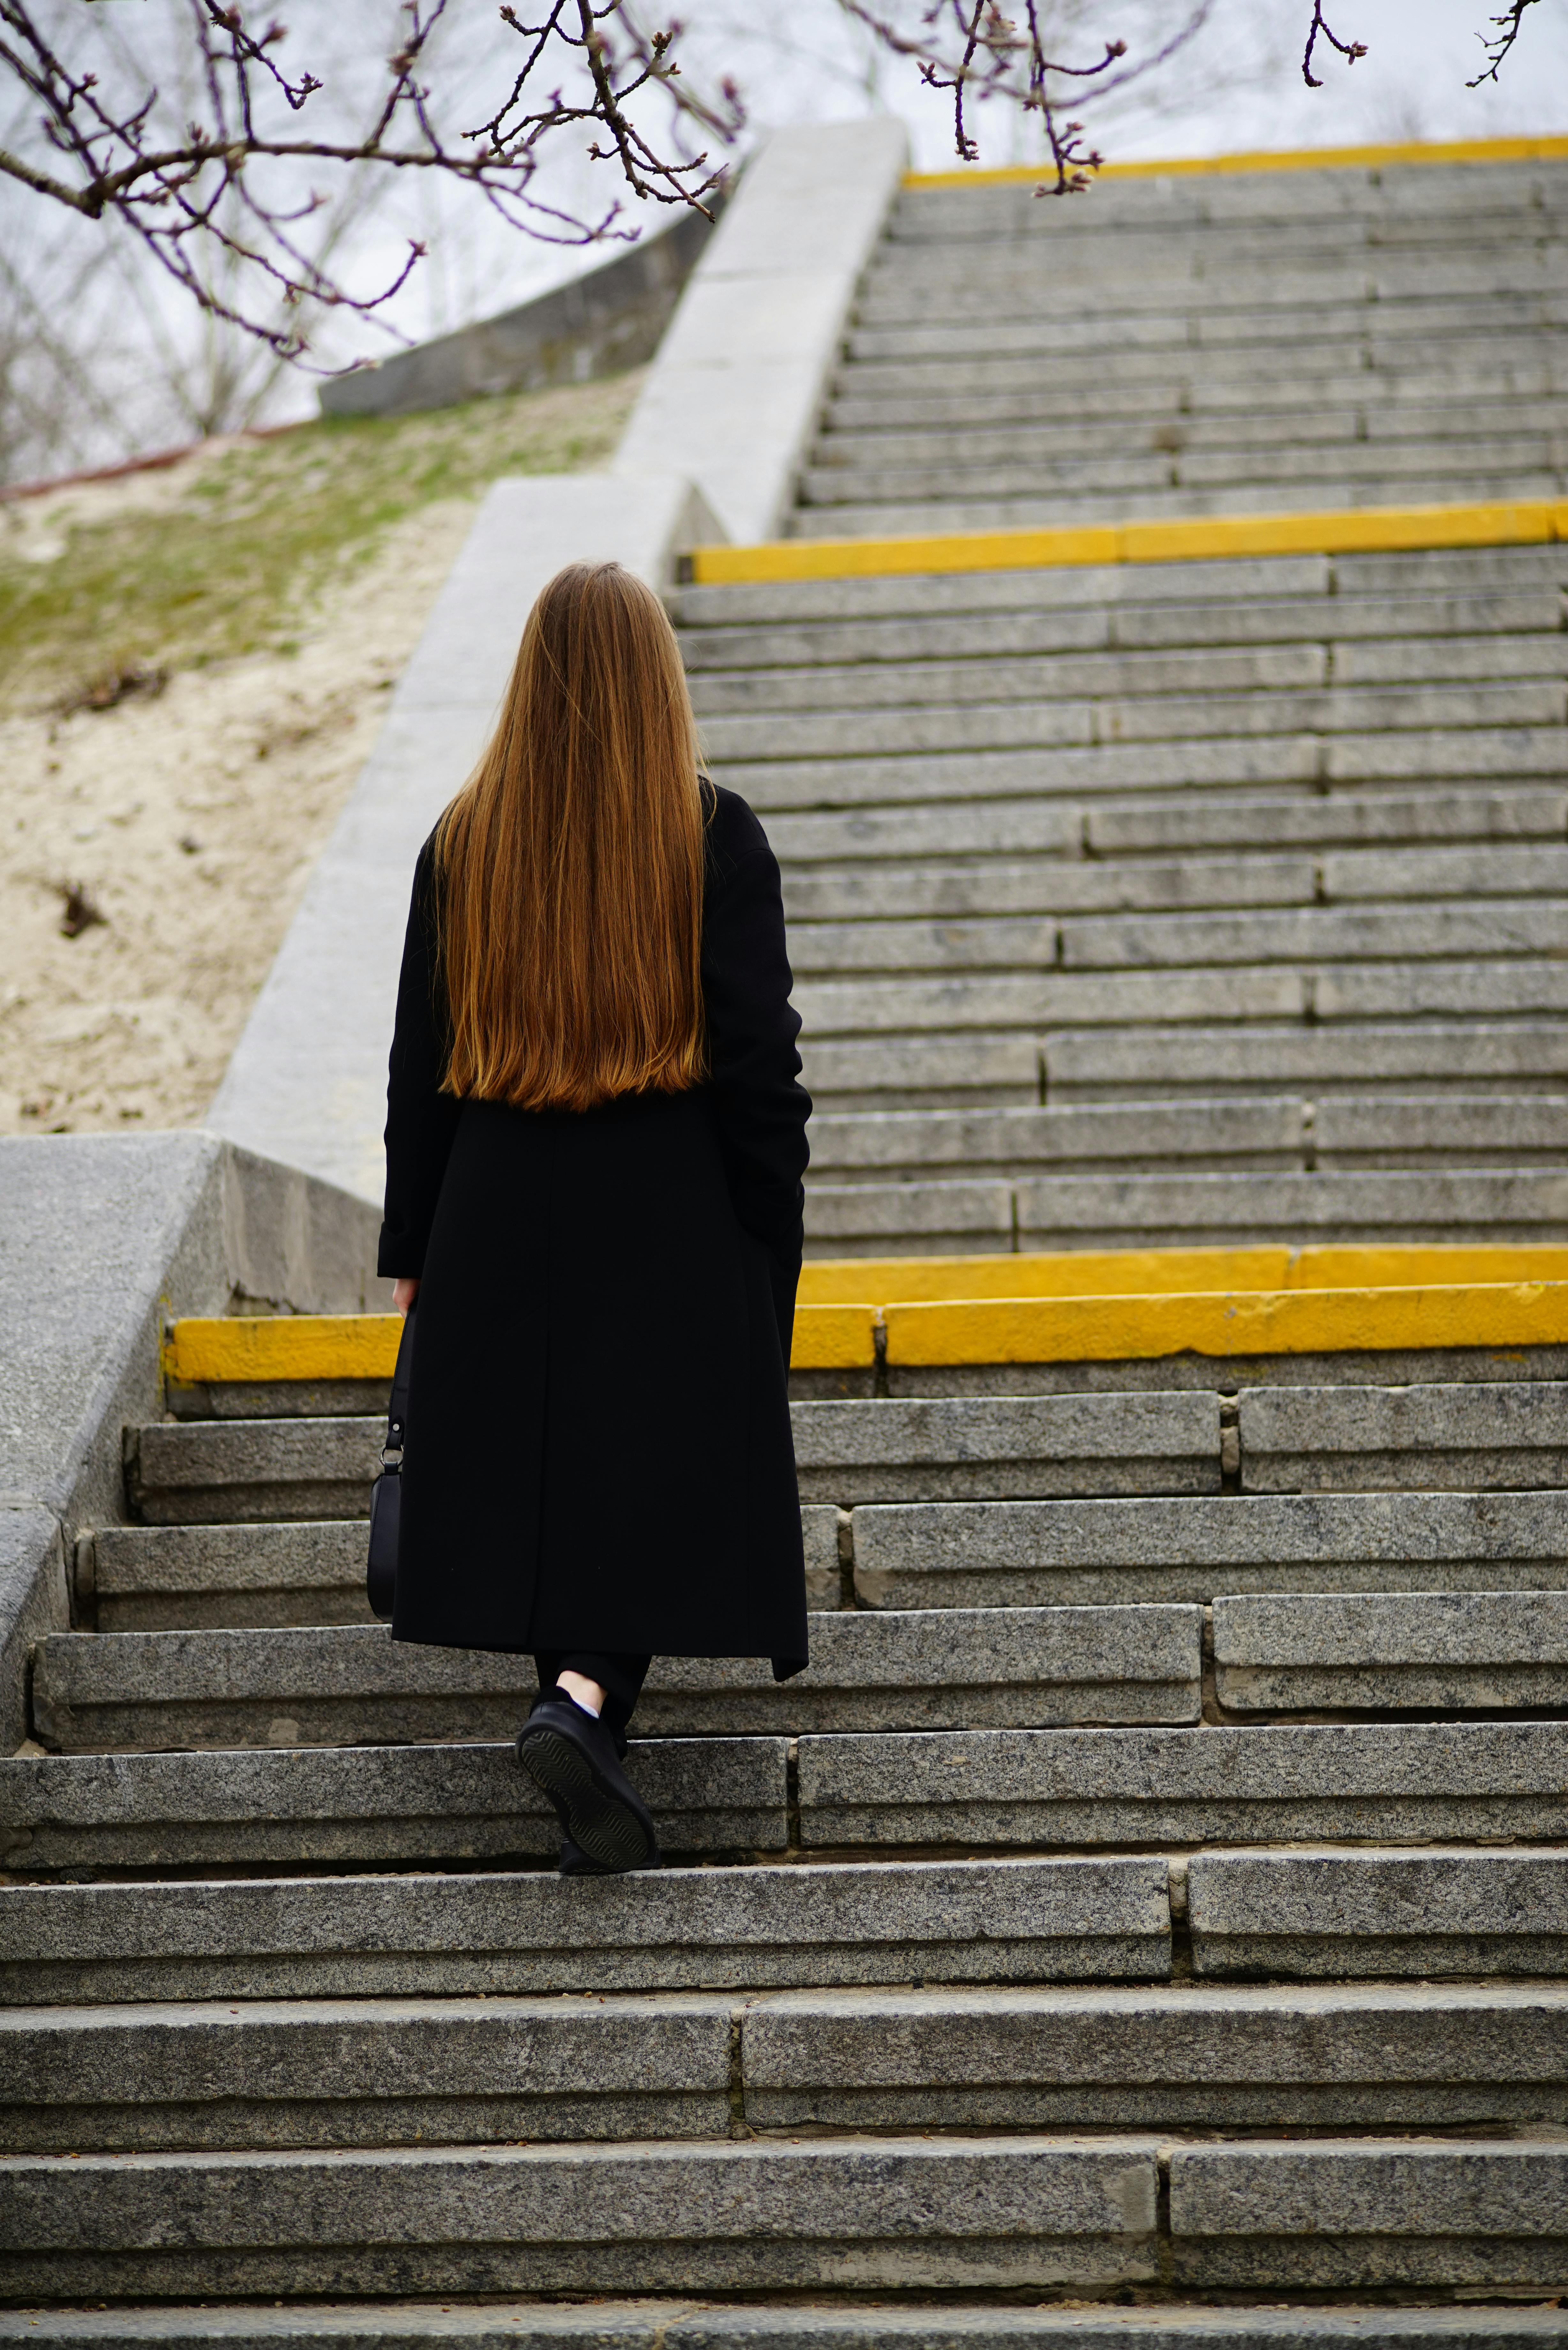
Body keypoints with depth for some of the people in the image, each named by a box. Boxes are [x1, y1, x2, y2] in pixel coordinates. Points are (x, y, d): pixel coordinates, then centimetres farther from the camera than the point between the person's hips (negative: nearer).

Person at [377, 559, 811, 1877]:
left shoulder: (465, 839, 1)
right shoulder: (712, 833, -7)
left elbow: (423, 1059, 5)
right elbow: (761, 1058, -8)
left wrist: (412, 1251, 12)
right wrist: (773, 1252, 0)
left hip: (502, 1223, 3)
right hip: (674, 1223, -3)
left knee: (541, 1481, 11)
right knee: (666, 1476, 4)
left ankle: (596, 1790, 12)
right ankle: (586, 1697, -20)